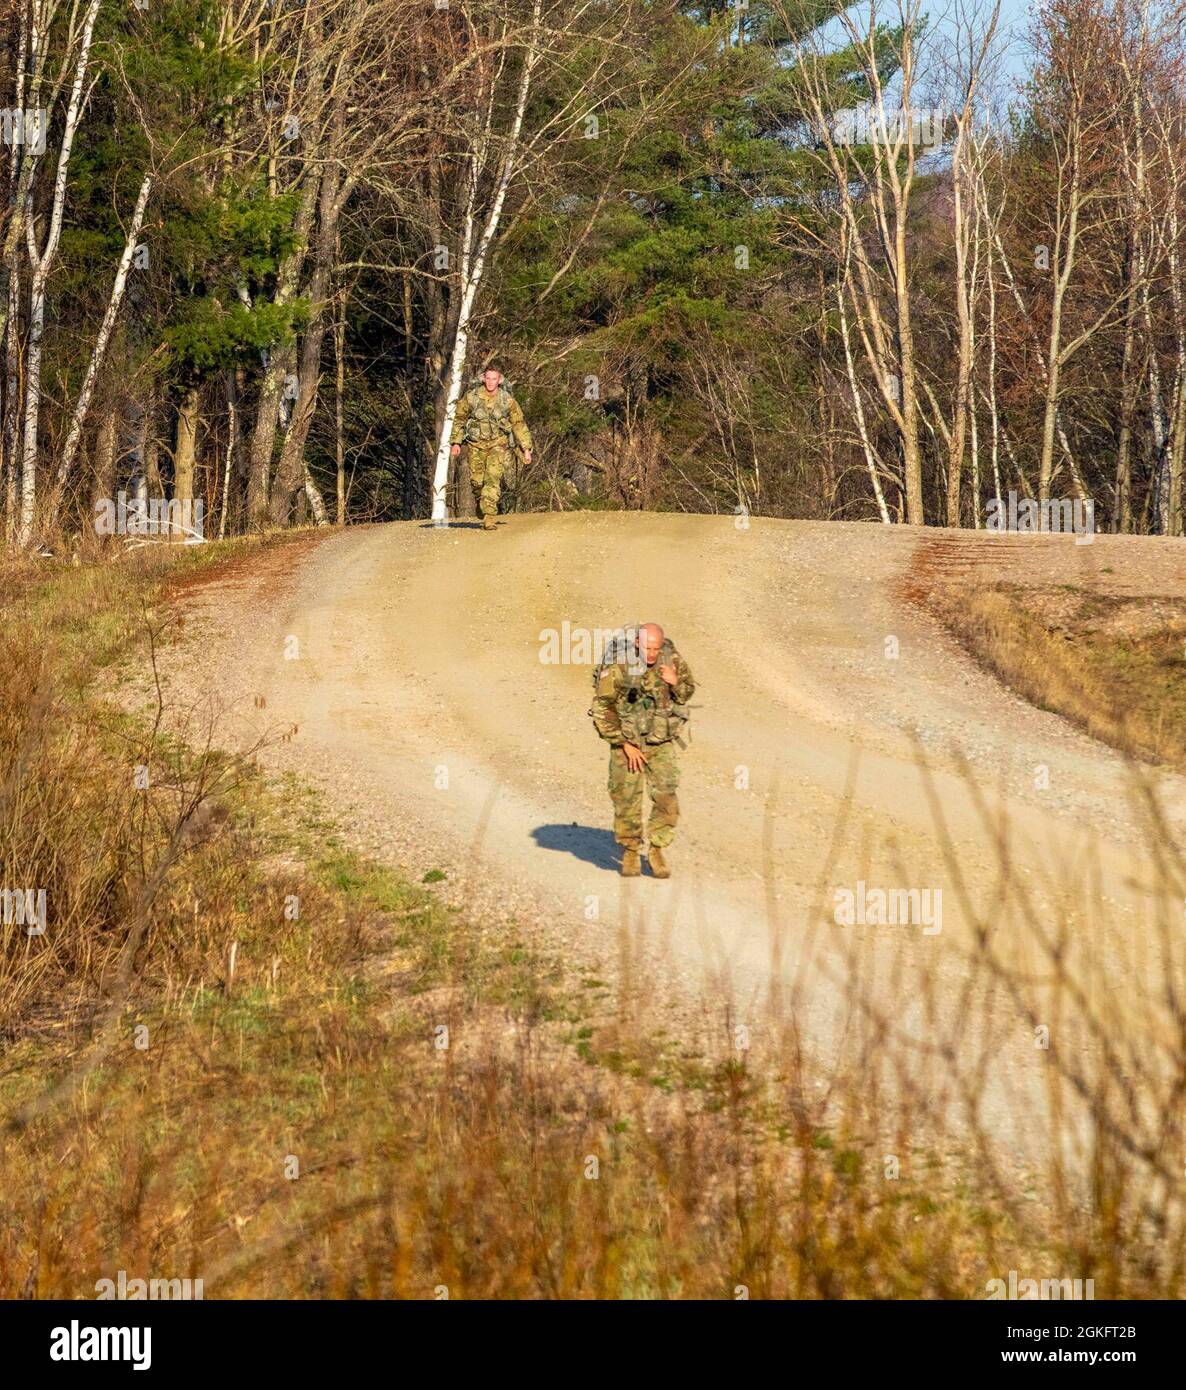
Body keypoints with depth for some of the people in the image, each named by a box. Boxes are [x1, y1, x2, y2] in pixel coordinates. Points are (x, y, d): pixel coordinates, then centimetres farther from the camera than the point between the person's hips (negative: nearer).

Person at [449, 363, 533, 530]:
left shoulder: (507, 400, -6)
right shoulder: (471, 397, -6)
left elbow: (519, 424, 4)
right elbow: (459, 419, 7)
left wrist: (526, 448, 3)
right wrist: (456, 442, 5)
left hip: (497, 444, -1)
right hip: (476, 444, 1)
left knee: (493, 478, -16)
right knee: (477, 480, 0)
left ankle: (489, 517, -17)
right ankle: (479, 503, 33)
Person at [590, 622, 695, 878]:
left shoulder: (672, 660, -9)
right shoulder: (618, 667, -18)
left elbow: (687, 693, 8)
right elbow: (602, 708, -12)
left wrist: (676, 683, -16)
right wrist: (624, 744, -13)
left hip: (662, 744, 2)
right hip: (627, 742, -2)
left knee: (666, 799, -6)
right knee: (627, 801, 3)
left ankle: (657, 850, 11)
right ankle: (630, 852, 21)